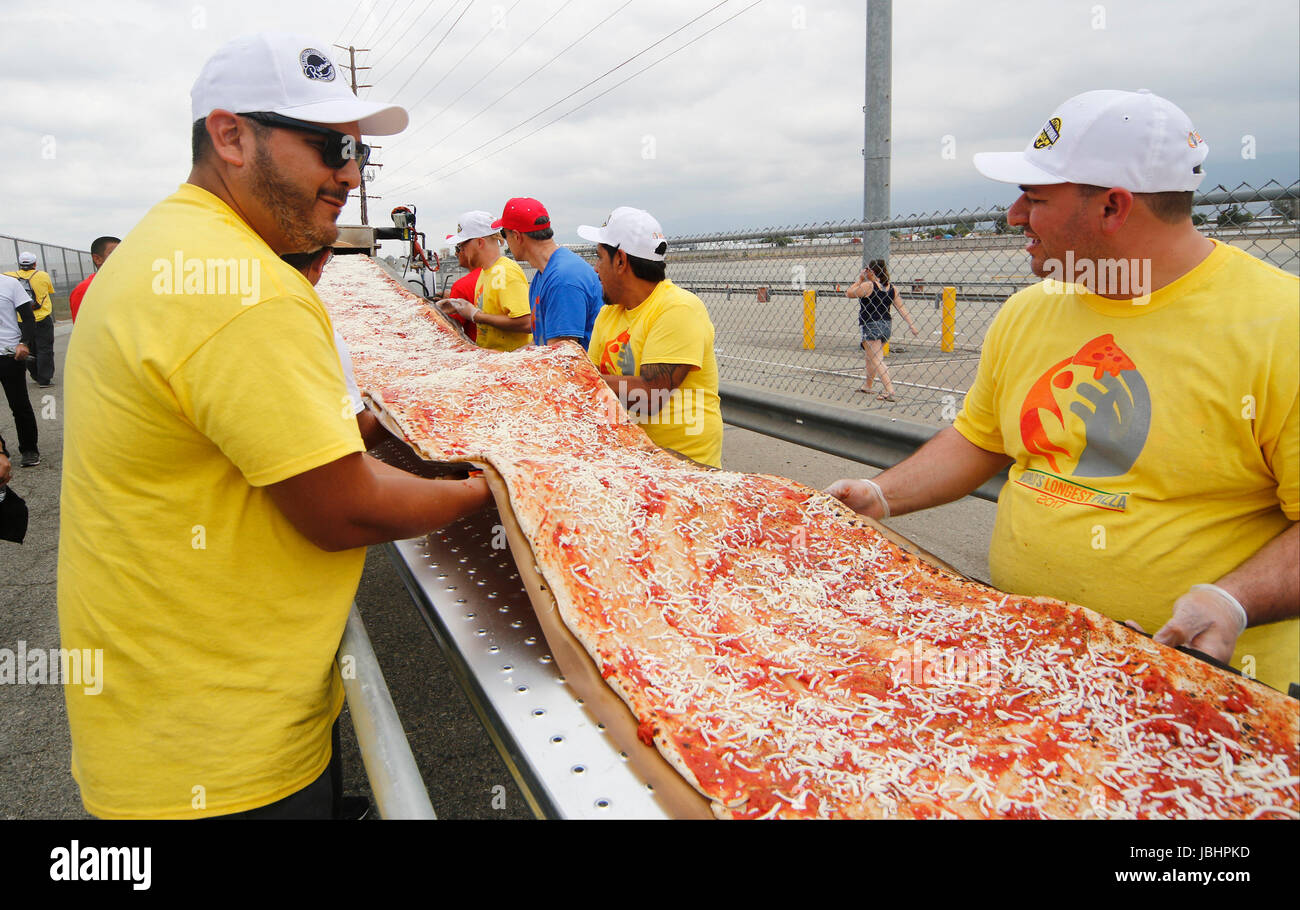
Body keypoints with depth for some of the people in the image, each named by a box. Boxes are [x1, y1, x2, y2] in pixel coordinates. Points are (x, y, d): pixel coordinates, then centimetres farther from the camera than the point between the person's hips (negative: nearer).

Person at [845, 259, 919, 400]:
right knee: (871, 357, 25)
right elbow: (902, 308, 2)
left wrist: (859, 280, 7)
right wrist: (911, 324, 0)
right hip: (886, 325, 8)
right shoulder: (892, 288, 7)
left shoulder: (868, 286, -12)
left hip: (871, 327, -8)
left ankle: (889, 391, -20)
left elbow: (848, 293, -1)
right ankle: (867, 385, 39)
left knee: (877, 360, -10)